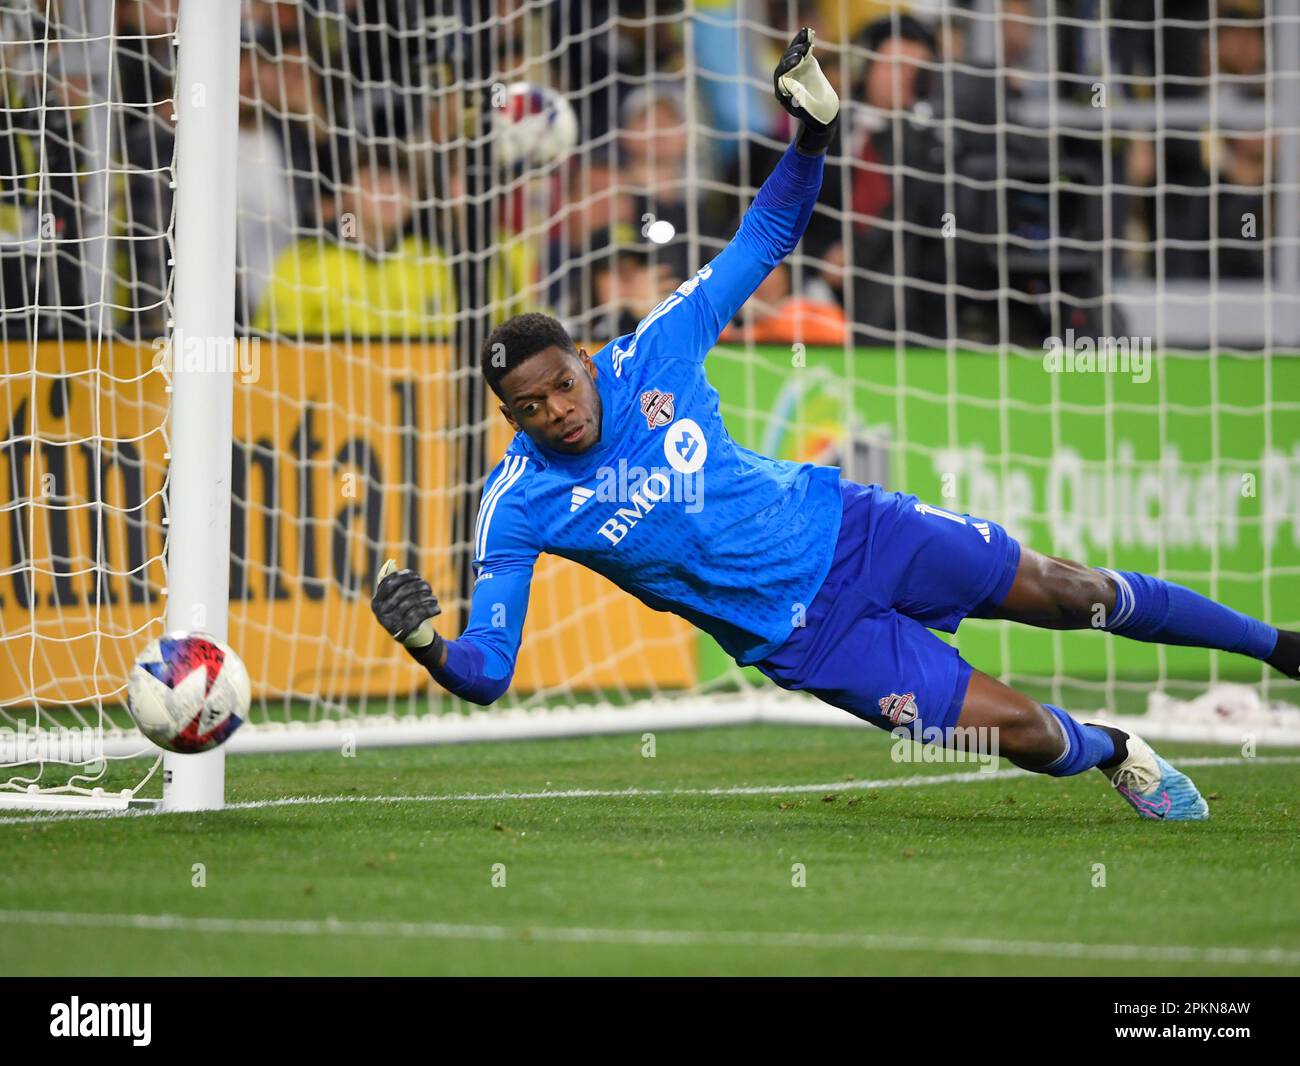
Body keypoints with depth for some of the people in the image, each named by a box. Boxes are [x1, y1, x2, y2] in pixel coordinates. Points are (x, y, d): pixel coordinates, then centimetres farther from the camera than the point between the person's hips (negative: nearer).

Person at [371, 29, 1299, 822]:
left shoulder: (648, 355, -11)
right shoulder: (520, 505, -17)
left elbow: (763, 242, -2)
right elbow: (487, 672, -21)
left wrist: (813, 133, -16)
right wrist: (430, 647, -43)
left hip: (847, 528, 2)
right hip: (800, 631, -2)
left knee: (1058, 591, 3)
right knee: (1021, 730, -8)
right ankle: (1115, 755, 28)